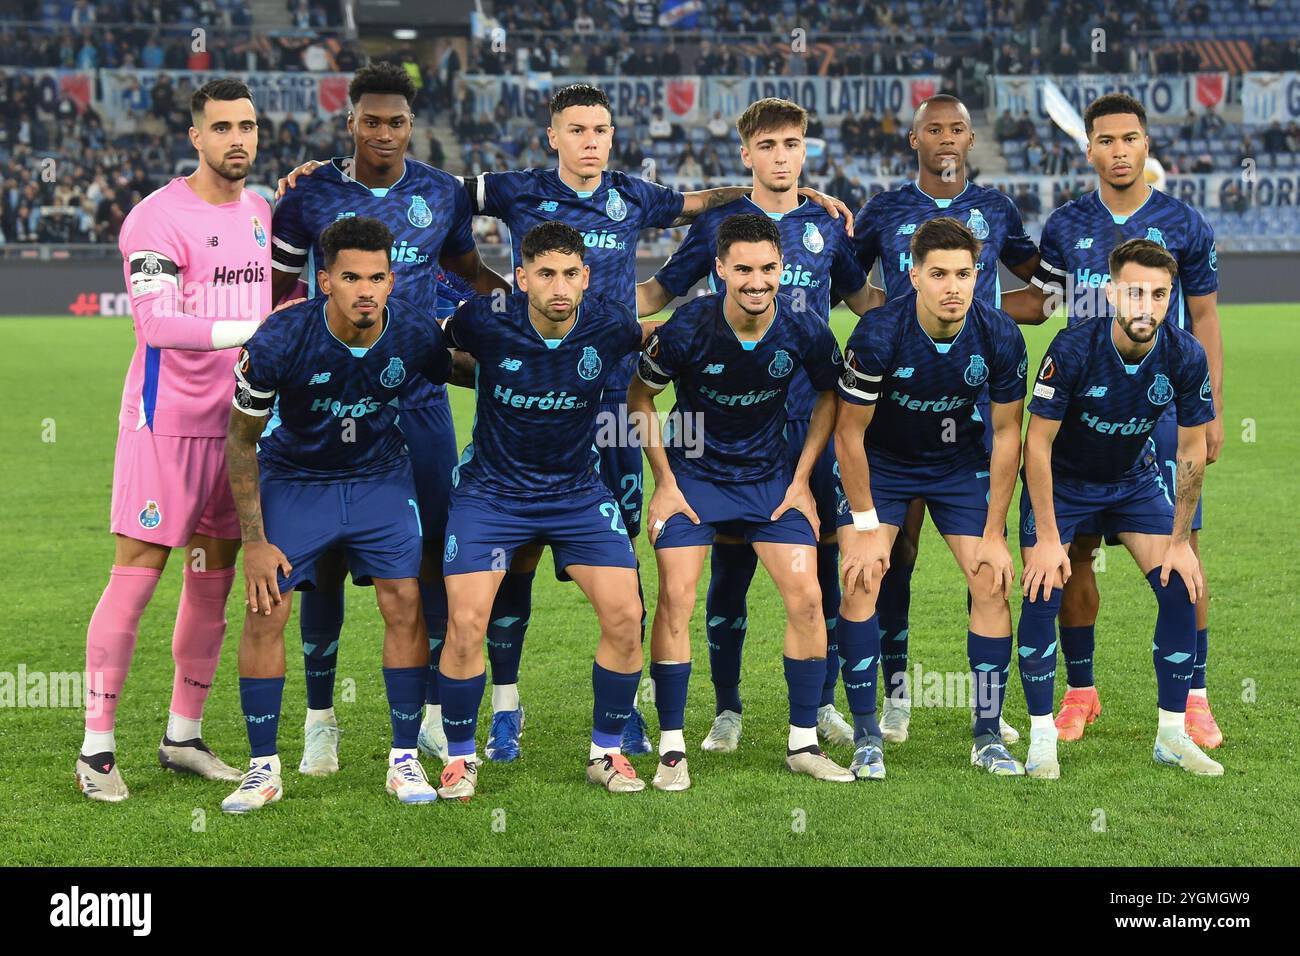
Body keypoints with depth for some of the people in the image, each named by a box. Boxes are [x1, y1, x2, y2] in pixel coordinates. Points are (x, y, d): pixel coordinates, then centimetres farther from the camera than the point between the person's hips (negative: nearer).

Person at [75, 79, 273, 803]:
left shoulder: (261, 212, 11)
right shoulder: (158, 218, -13)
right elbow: (157, 322, -25)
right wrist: (249, 331, -31)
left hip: (237, 421, 7)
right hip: (167, 421, -7)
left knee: (215, 576, 9)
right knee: (137, 574, -6)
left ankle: (184, 736, 19)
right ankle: (97, 747, -1)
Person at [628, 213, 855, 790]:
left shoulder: (805, 331, -15)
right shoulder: (686, 329, -21)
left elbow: (829, 396, 5)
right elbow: (640, 396, -5)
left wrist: (801, 480, 1)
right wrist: (665, 481, -7)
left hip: (771, 477, 2)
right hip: (692, 476, -2)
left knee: (805, 596, -8)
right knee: (675, 597, -13)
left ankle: (803, 743, 6)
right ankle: (672, 749, -3)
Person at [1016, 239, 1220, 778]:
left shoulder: (1186, 355, -21)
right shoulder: (1074, 348, -29)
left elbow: (1192, 451, -9)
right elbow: (1038, 443, -22)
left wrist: (1180, 541, -9)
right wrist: (1048, 539, -23)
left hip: (1135, 479, 3)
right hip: (1061, 480, -3)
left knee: (1181, 588, -8)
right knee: (1043, 593, -16)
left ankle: (1172, 736, 4)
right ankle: (1042, 739, -4)